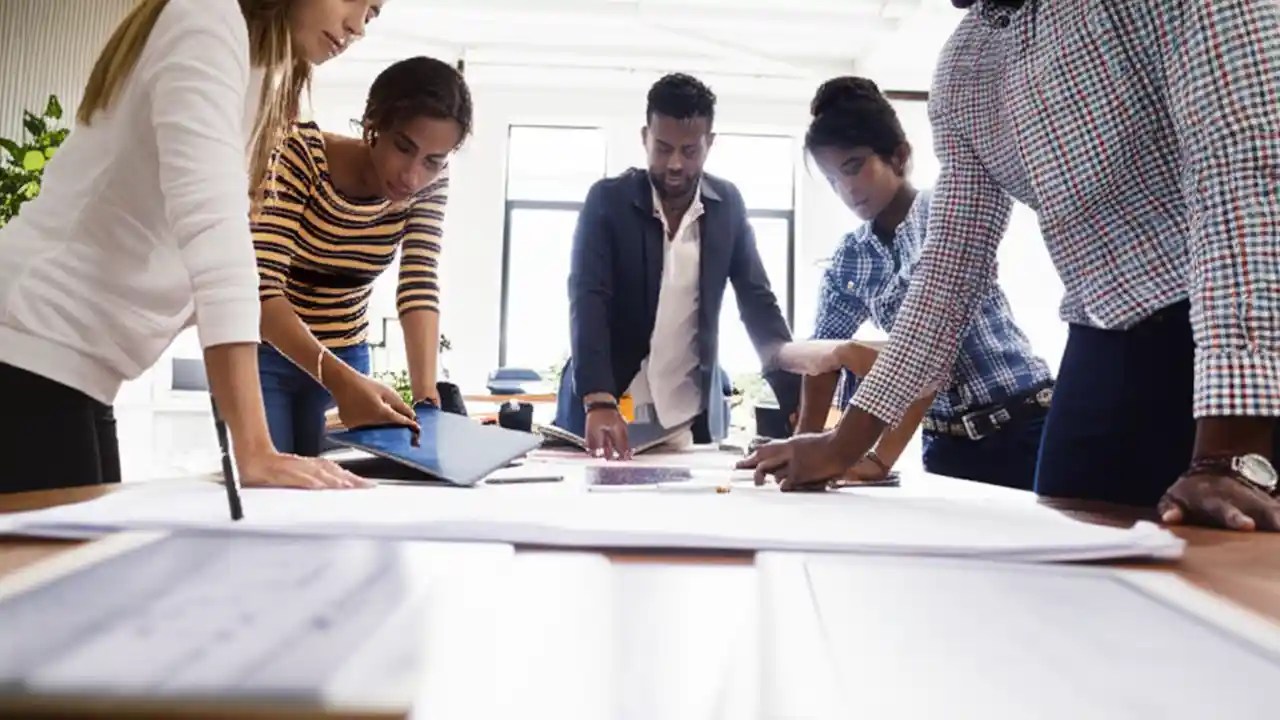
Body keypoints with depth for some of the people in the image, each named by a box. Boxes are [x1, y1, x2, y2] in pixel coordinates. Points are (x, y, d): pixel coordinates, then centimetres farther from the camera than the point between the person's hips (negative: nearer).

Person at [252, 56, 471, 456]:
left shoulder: (429, 186, -12)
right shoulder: (301, 154, -25)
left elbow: (420, 289, -19)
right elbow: (261, 287, -33)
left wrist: (427, 395, -35)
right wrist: (338, 379, -48)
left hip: (345, 360, 4)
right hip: (263, 354, -3)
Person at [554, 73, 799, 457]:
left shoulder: (727, 204, 0)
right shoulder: (607, 199, -9)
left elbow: (758, 302, 1)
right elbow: (588, 300, -19)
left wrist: (799, 400, -10)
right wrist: (598, 402, -33)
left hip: (693, 416, 2)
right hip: (608, 408, -2)